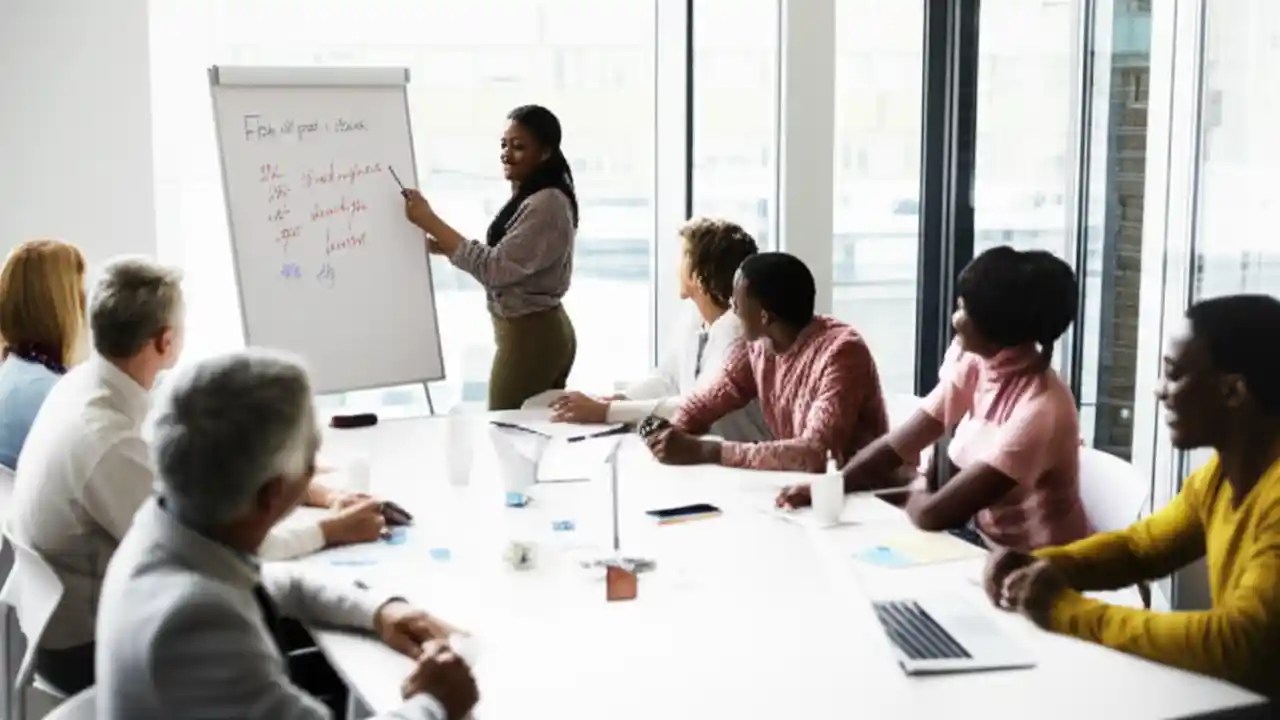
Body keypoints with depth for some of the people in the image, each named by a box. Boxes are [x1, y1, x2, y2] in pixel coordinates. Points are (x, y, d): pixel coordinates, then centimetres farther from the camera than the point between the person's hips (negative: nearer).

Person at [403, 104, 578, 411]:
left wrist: (430, 221, -22)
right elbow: (508, 264, 12)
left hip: (529, 335, -9)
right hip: (541, 330, 9)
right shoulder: (530, 198, 12)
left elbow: (495, 268, -23)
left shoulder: (546, 205, -19)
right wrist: (445, 247, 1)